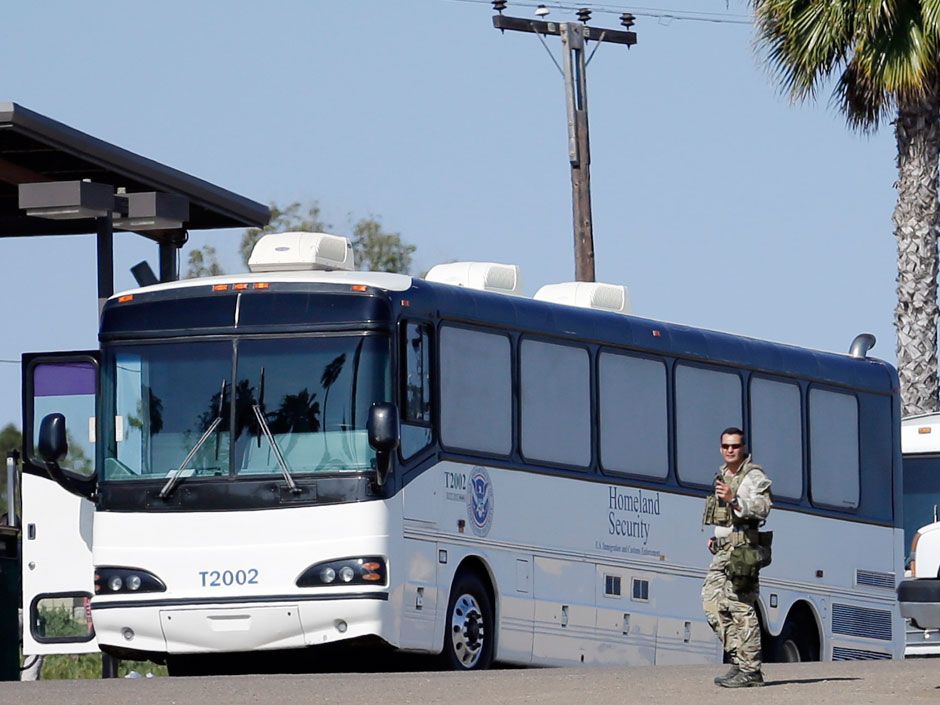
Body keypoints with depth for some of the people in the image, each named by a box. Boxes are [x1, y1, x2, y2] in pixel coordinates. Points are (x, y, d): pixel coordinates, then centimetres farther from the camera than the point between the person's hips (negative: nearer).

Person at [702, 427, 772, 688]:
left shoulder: (755, 477, -6)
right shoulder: (723, 476, 22)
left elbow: (761, 509, -22)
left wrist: (733, 499, -35)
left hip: (742, 550, -9)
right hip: (722, 551, 9)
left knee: (742, 608, -11)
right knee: (713, 604, 4)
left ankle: (750, 670, -10)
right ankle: (740, 659, 8)